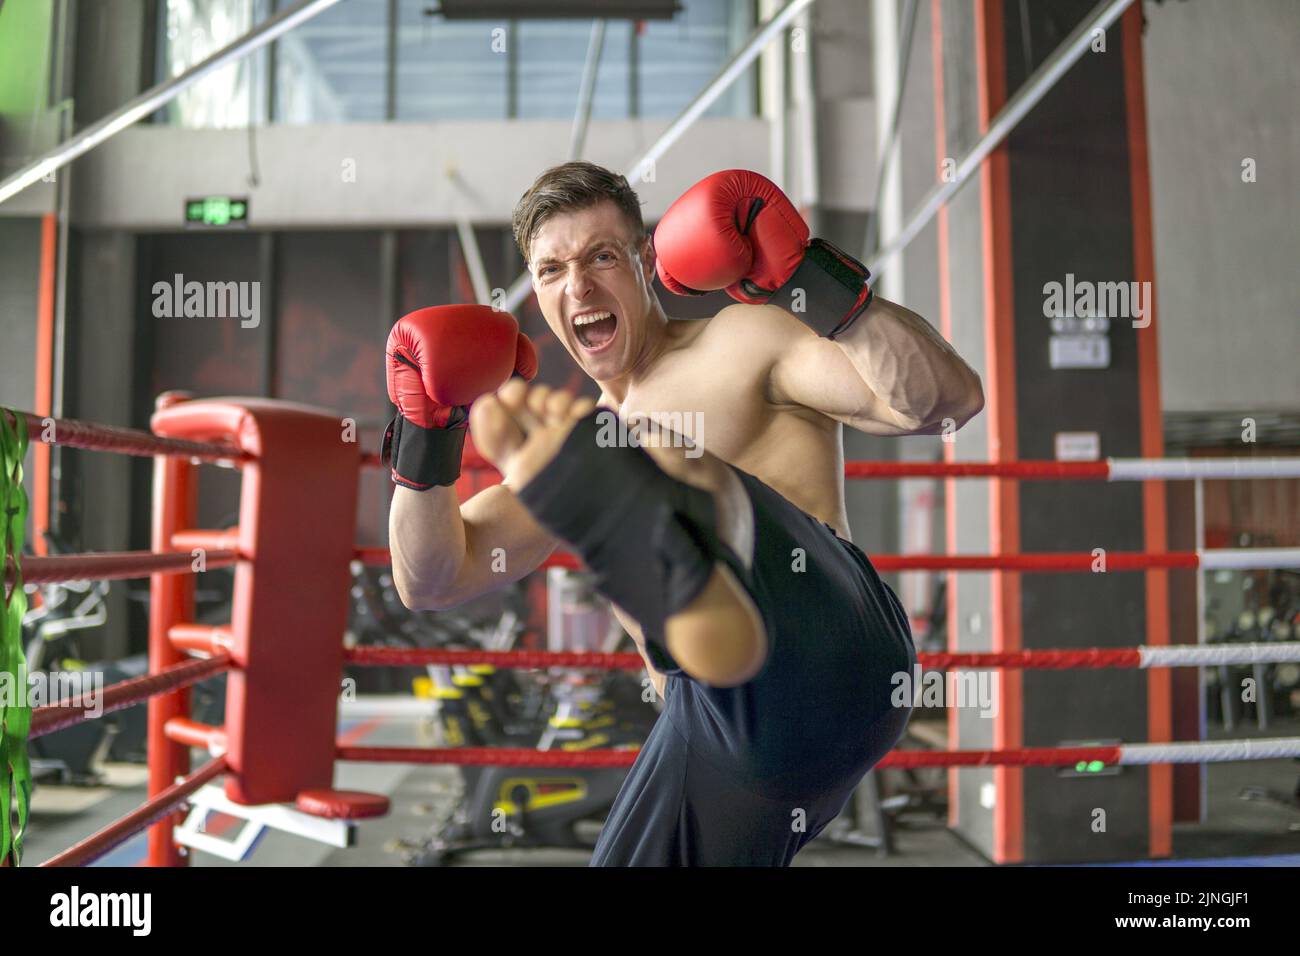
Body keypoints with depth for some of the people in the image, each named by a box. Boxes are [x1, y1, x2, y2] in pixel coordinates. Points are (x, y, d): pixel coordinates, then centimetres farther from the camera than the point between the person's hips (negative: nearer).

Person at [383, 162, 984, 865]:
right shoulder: (580, 441, 26)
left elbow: (949, 400, -6)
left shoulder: (744, 343, 7)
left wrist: (816, 279, -14)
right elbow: (432, 580, 21)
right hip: (713, 730, 7)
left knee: (685, 468, -30)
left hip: (827, 655, -7)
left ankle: (687, 577, -59)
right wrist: (425, 439, 7)